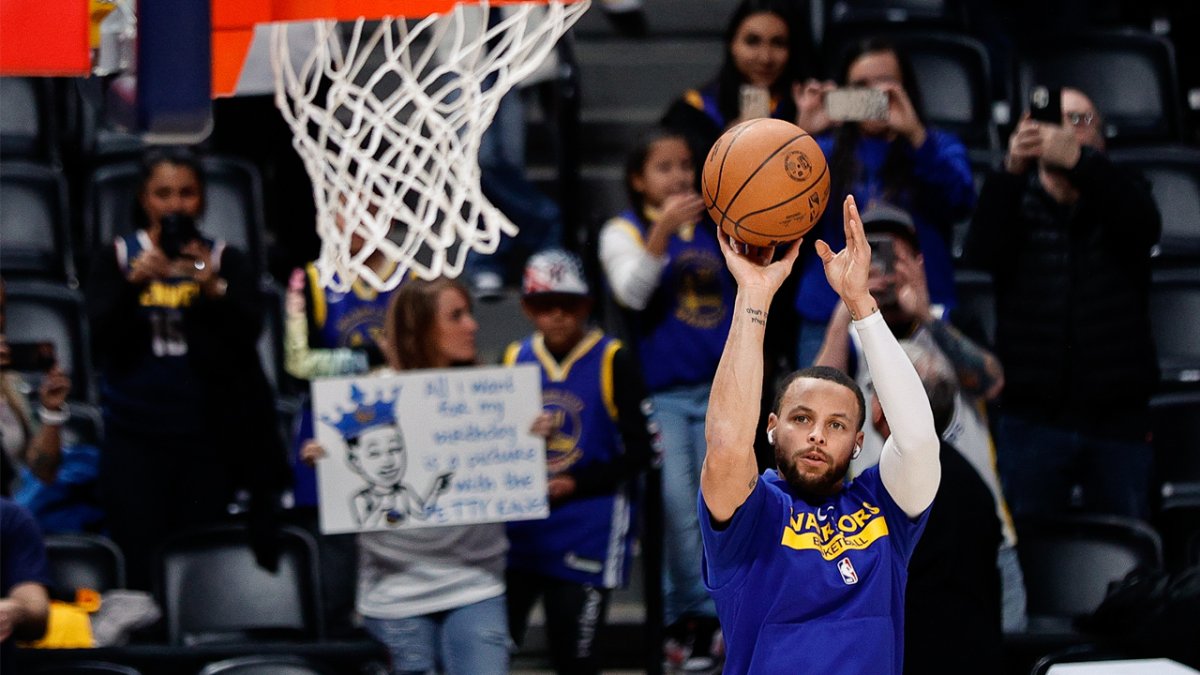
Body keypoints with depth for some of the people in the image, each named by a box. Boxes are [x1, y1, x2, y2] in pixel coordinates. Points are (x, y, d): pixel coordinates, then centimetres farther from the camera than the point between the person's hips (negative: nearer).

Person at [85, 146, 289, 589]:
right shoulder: (118, 258, 7)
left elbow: (248, 332, -7)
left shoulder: (226, 262, 7)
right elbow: (103, 335, -6)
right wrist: (137, 282, -21)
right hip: (135, 437, 0)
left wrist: (213, 289, -23)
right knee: (141, 567, -6)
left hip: (207, 435, 0)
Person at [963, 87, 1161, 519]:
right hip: (1032, 415, 0)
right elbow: (980, 256, -12)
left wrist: (1078, 160, -34)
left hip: (1117, 418, 0)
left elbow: (1143, 224, -16)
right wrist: (1011, 171, -27)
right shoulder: (1013, 201, 8)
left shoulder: (1119, 196, 9)